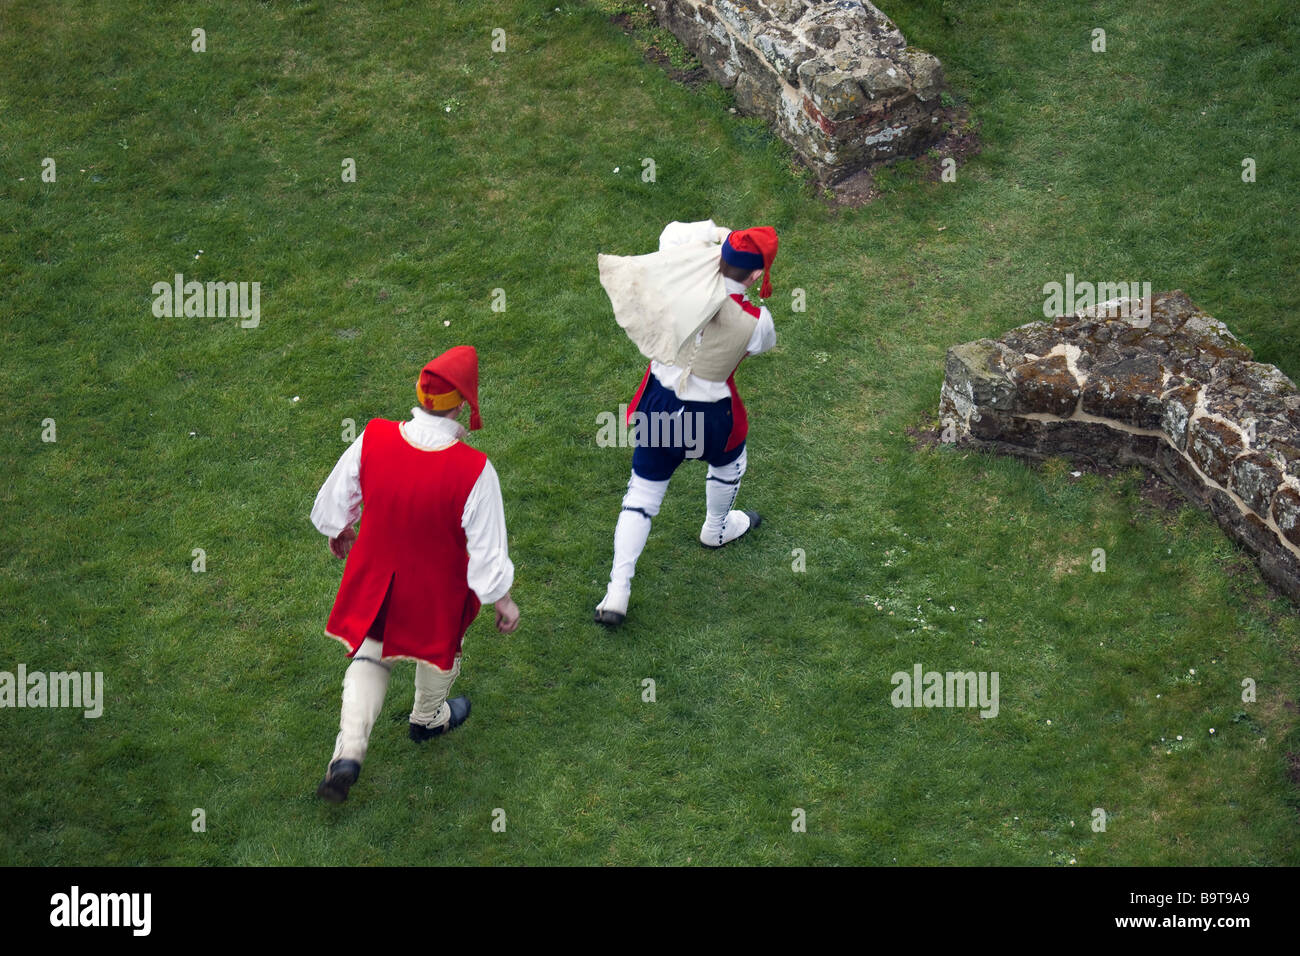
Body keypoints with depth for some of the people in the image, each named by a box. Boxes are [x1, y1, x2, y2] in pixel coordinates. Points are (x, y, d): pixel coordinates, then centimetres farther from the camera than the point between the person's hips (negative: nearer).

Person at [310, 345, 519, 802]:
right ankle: (428, 718, 58)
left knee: (369, 657, 25)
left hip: (374, 576, 2)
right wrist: (503, 599, -4)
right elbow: (488, 552, -22)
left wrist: (339, 531, 18)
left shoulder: (372, 439, -24)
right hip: (438, 591, -2)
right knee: (438, 651, 30)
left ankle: (348, 751, 11)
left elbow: (331, 505, -5)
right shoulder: (473, 470, -34)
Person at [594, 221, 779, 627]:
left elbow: (672, 235, 1)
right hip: (709, 416, -2)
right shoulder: (755, 320, -22)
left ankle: (617, 592, 8)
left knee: (642, 494, 12)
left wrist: (717, 232, 5)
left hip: (658, 402, 2)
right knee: (728, 461, 34)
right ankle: (716, 529, 60)